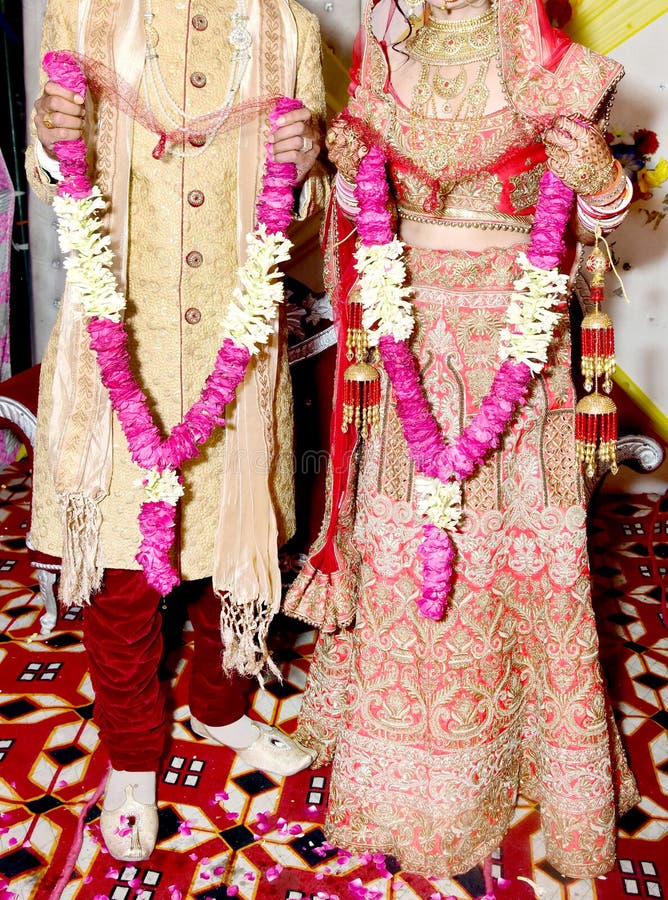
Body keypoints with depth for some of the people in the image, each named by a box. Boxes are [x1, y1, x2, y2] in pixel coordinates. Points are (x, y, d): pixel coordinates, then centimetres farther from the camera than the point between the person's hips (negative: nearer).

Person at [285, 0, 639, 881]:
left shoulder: (545, 72, 2)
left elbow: (599, 214, 4)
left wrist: (600, 180, -17)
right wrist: (348, 169, -5)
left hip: (507, 338, -2)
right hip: (406, 328, 3)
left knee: (510, 542, 3)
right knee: (398, 537, 7)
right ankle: (403, 761, 30)